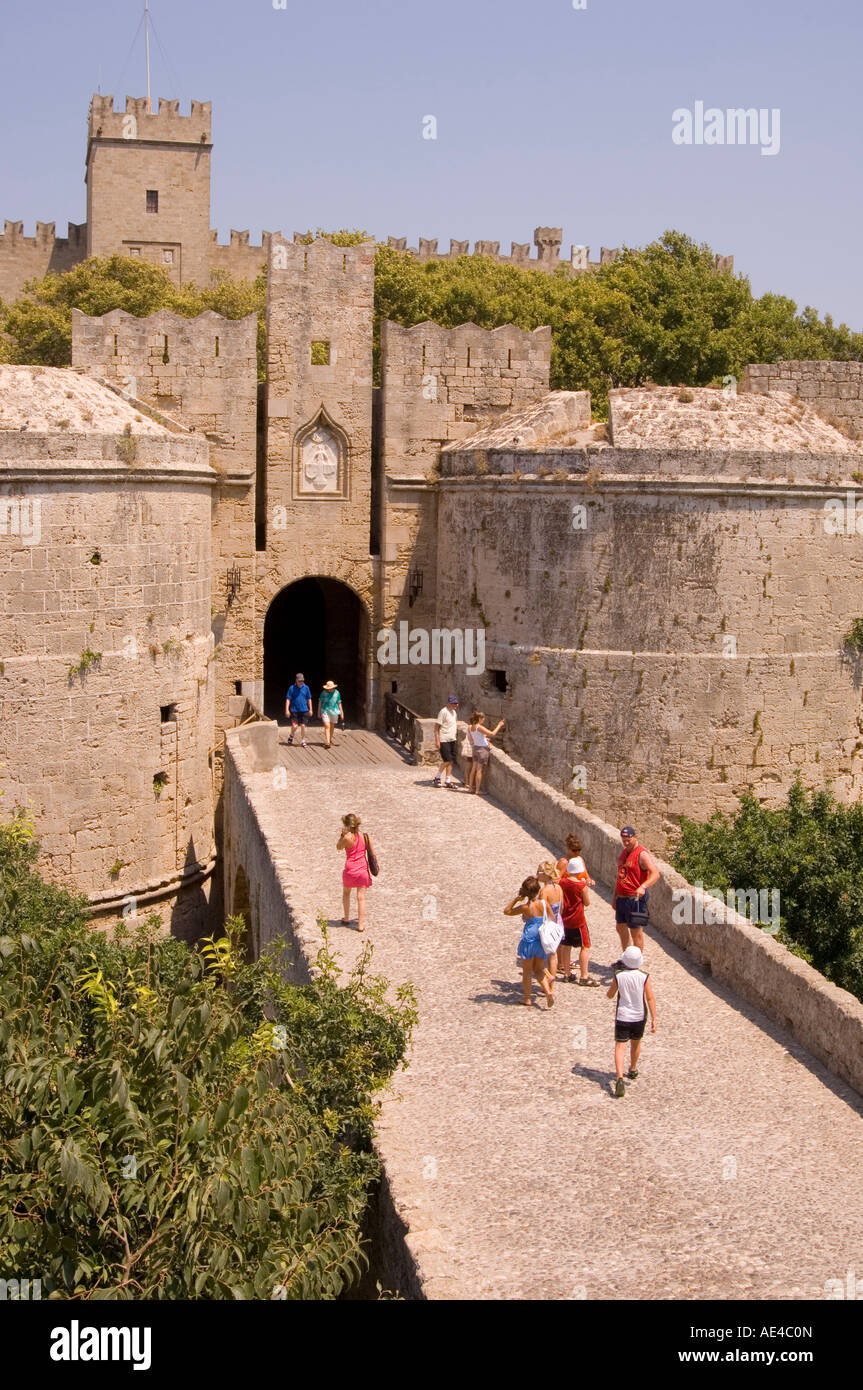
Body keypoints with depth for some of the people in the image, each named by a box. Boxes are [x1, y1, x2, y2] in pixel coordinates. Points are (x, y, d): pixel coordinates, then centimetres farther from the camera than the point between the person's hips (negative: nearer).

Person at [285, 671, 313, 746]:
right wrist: (287, 710, -6)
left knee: (303, 726, 1)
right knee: (294, 726, -7)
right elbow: (288, 699, -1)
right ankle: (291, 735, 23)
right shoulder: (291, 688, -3)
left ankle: (303, 741, 14)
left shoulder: (306, 688, 4)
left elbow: (309, 699, 12)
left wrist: (310, 709, 10)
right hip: (294, 710, -2)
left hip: (304, 710, 2)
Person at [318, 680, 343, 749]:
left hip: (334, 712, 3)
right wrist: (319, 712, 4)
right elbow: (320, 702, 3)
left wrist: (341, 712, 6)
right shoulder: (324, 693, -5)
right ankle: (327, 743, -20)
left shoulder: (336, 693, 1)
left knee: (332, 726, 14)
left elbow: (339, 703, 7)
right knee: (327, 726, -13)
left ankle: (330, 740, 32)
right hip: (325, 711, -3)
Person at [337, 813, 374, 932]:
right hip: (362, 869, 2)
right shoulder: (366, 837, -5)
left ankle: (346, 919, 30)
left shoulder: (347, 838, -16)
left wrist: (342, 834, -4)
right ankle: (361, 924, 6)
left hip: (350, 869, -2)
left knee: (346, 893, 23)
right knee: (361, 897, 6)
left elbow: (338, 847, 2)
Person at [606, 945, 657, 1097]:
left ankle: (620, 1078, -23)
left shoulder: (619, 976, -11)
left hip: (622, 1016, -2)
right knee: (636, 1043, 25)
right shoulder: (644, 976, -11)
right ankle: (633, 1070, 46)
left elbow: (610, 995, 1)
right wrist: (654, 1019, -8)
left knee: (620, 1047, -4)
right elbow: (650, 998, -11)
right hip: (639, 1016, 2)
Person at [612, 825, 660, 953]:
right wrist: (615, 895, 21)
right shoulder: (624, 852, 12)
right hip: (621, 898, 9)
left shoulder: (642, 854, -15)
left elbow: (655, 874, -27)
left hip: (635, 899, -9)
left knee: (636, 932, -2)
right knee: (621, 928, 17)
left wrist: (643, 887, -42)